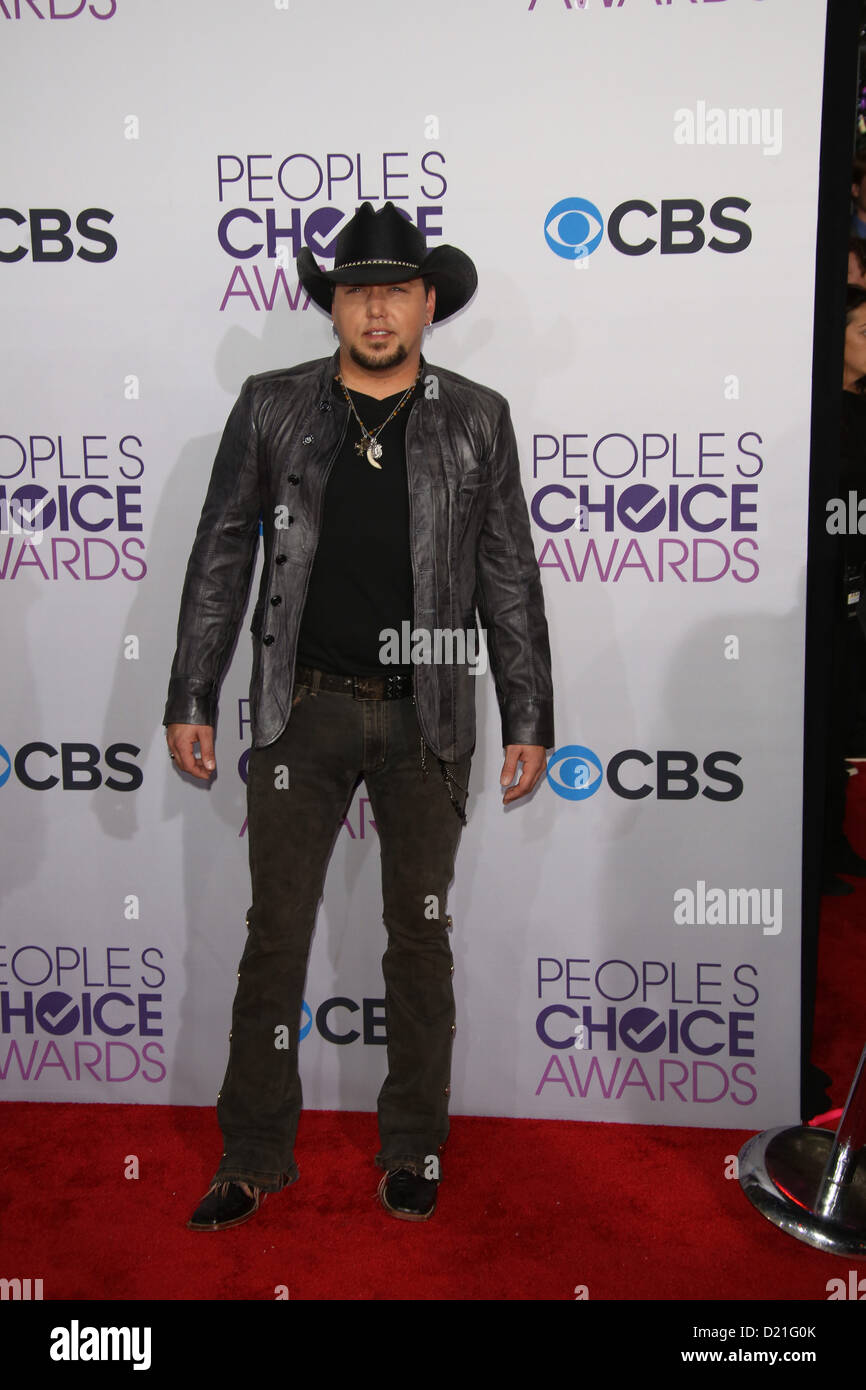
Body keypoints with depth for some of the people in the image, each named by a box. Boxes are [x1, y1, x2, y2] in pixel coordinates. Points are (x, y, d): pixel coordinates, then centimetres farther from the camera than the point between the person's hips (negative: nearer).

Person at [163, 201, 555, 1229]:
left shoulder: (476, 419, 5)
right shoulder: (270, 407, 5)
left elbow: (509, 576, 5)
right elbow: (220, 557, 6)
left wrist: (529, 718, 2)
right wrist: (191, 699, 2)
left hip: (426, 717, 0)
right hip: (302, 710, 0)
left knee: (420, 934, 10)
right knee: (275, 932, 5)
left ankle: (412, 1149, 28)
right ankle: (254, 1157, 23)